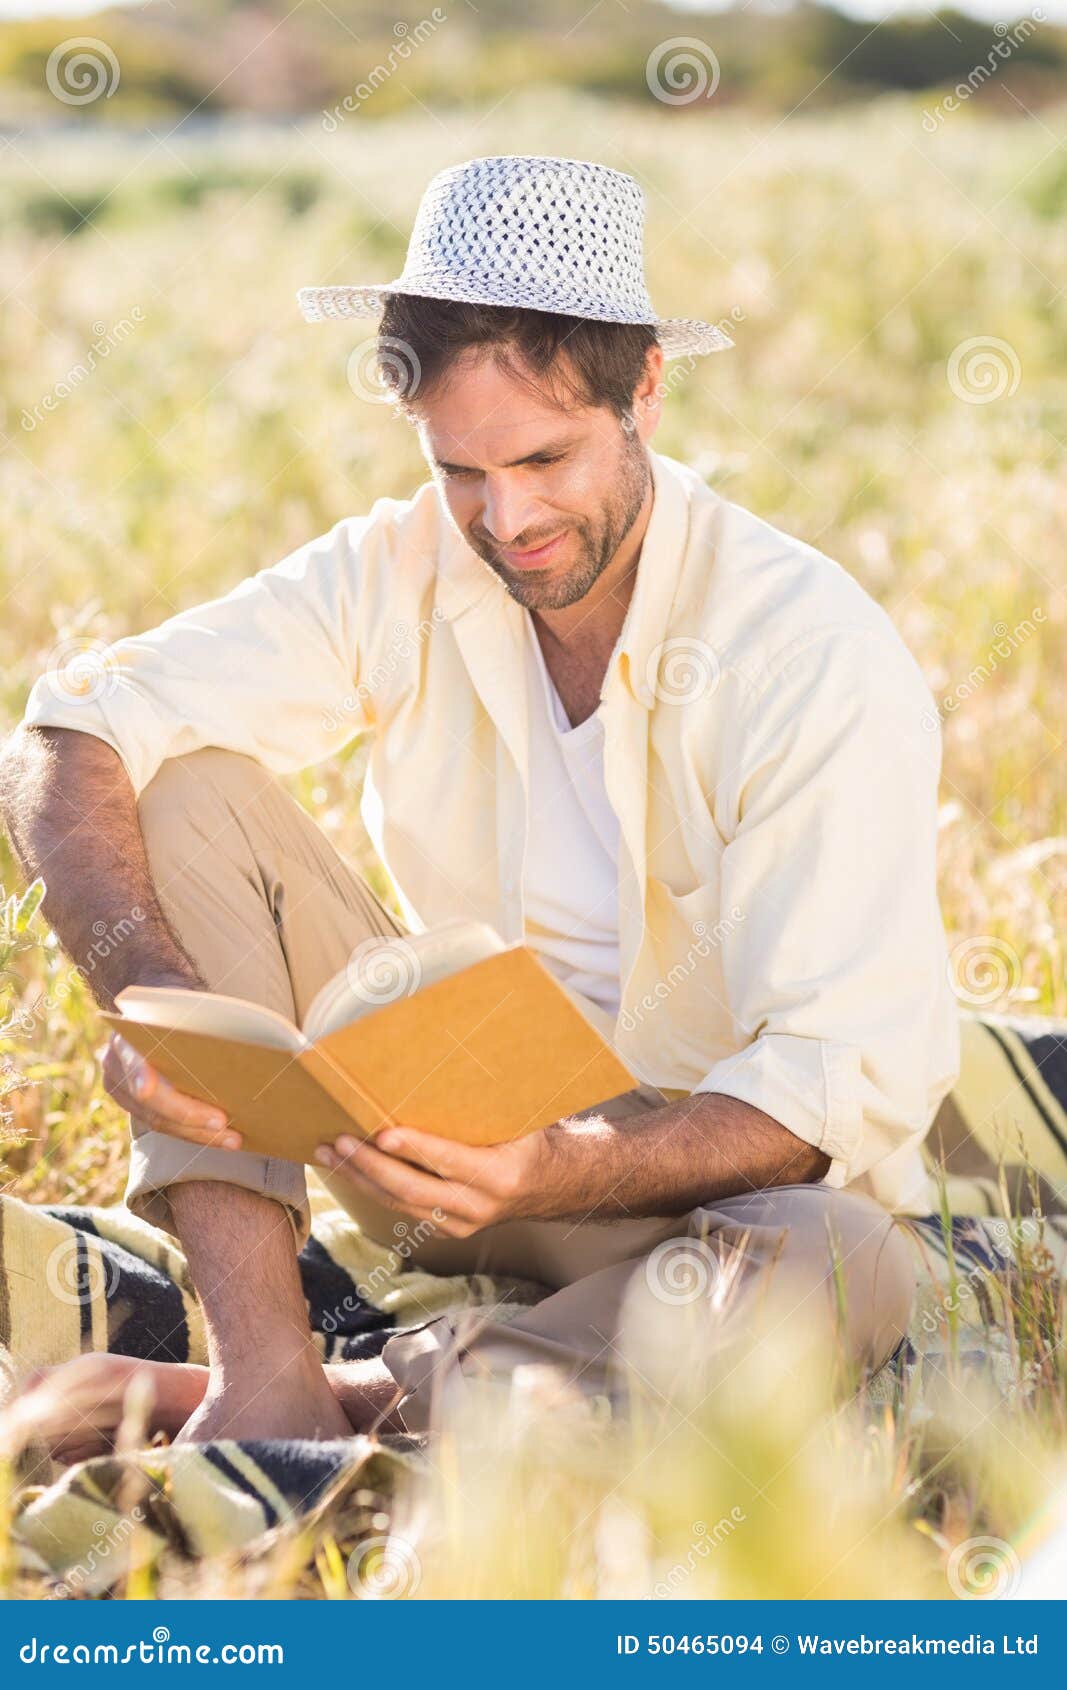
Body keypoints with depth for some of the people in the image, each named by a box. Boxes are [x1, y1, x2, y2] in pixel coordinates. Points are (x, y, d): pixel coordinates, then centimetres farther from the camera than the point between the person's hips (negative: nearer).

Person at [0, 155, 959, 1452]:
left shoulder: (819, 658, -20)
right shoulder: (397, 578, -8)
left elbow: (850, 1079, -26)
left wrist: (554, 1170, -42)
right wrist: (154, 1003, -34)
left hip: (690, 1185, -3)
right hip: (449, 1129, 4)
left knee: (842, 1264, -39)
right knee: (187, 788, -15)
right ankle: (266, 1377, -25)